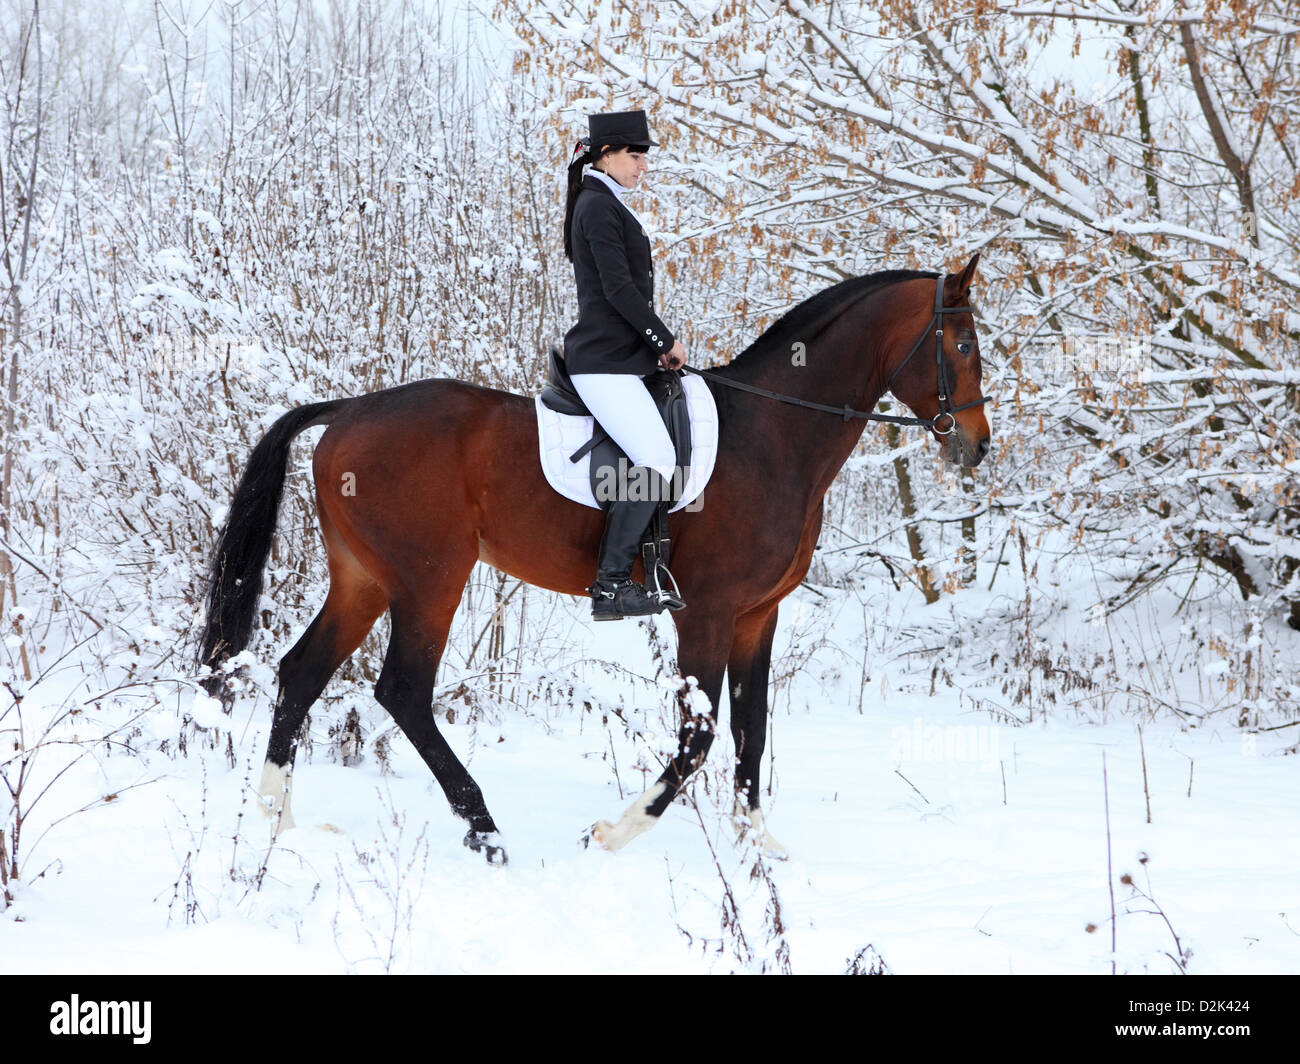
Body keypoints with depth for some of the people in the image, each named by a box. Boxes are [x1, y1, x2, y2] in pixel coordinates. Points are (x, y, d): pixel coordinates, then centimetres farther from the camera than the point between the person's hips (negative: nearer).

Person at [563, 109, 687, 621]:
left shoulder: (605, 204, 19)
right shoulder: (599, 206, -13)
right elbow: (618, 289, -18)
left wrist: (655, 344, 15)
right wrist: (666, 340, -9)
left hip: (616, 357, 10)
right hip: (604, 362, -10)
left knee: (651, 463, 8)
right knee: (657, 462, -15)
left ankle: (614, 581, 9)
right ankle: (610, 585, -12)